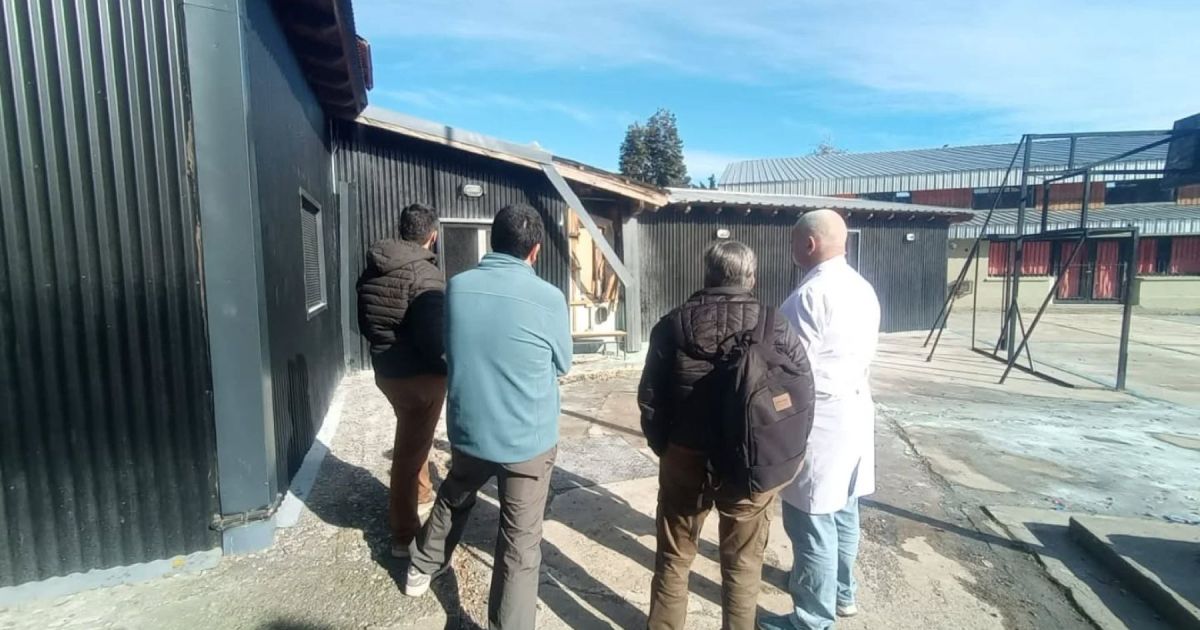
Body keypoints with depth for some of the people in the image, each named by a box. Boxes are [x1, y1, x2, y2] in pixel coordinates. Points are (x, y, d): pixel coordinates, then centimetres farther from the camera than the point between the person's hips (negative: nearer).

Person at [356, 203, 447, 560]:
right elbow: (433, 336, -26)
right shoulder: (426, 275, -21)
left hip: (385, 368, 8)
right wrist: (447, 365, -7)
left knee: (413, 438, 27)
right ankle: (404, 535, 13)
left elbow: (365, 321, 13)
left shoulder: (374, 268, 5)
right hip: (420, 374, -8)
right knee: (411, 448, 2)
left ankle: (422, 496, 46)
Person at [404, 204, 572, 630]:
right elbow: (563, 366, -2)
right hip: (528, 440, -4)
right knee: (521, 543, 10)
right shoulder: (548, 298, -18)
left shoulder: (458, 287, -8)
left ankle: (422, 570, 52)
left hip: (468, 431, 5)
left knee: (453, 499, 31)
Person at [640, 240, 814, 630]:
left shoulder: (673, 324, -4)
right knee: (743, 564, 16)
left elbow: (650, 399, -2)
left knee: (673, 558, 18)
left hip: (685, 456, 1)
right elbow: (802, 400, -3)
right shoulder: (778, 328, -6)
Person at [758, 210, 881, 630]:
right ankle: (841, 592, 38)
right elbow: (865, 355, 15)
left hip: (819, 417, -9)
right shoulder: (863, 289, 9)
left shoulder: (811, 294, -20)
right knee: (842, 510, 21)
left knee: (811, 521, 2)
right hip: (855, 409, 10)